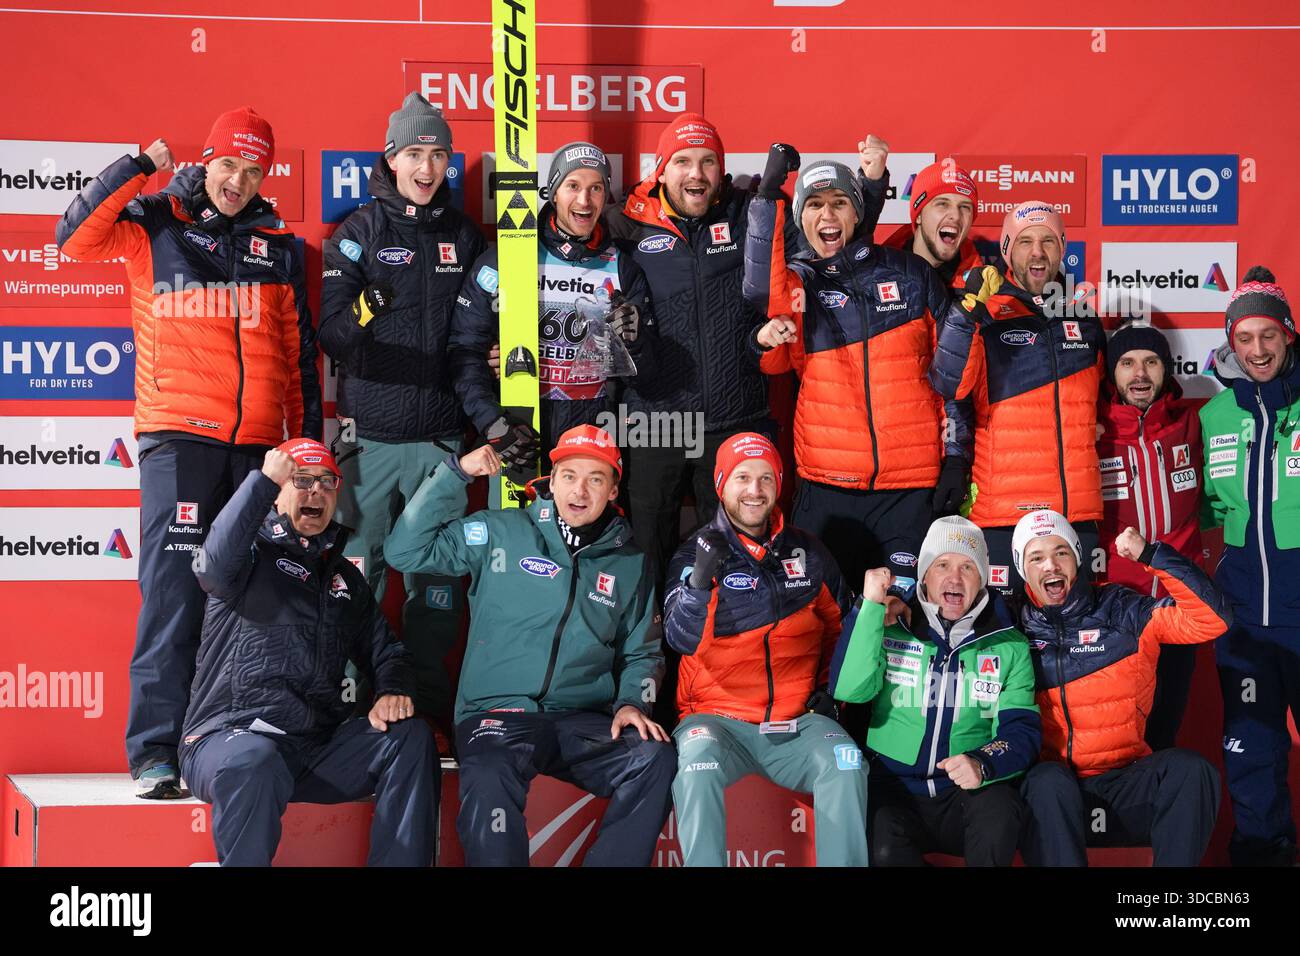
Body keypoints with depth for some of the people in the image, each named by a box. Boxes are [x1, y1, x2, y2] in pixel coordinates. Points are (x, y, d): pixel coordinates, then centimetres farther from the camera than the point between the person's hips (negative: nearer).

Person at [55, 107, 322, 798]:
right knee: (173, 589, -11)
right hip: (178, 435, -4)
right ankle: (155, 753, -7)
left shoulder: (278, 244, 16)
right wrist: (138, 168, -7)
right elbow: (75, 238, -9)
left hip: (259, 442, 4)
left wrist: (309, 430, 15)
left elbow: (299, 347, 19)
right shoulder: (155, 224, 8)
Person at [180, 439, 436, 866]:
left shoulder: (345, 576, 23)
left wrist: (392, 690, -2)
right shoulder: (255, 551, 4)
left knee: (410, 738, -15)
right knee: (254, 761, -38)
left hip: (319, 744, 6)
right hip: (230, 735, -5)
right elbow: (214, 566, -20)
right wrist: (263, 479, -20)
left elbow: (384, 649, 21)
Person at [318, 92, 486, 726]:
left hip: (441, 435, 3)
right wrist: (364, 308, -24)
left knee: (438, 574, 4)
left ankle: (428, 695, 15)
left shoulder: (463, 235, 13)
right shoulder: (359, 233, 2)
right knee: (358, 567, -1)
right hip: (370, 435, -3)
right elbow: (330, 336, -5)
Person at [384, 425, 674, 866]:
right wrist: (454, 474, -6)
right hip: (498, 712, -3)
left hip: (585, 720, 3)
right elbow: (406, 550, 0)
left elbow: (641, 652, 20)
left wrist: (631, 702, -1)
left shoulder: (630, 563, 14)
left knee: (656, 759, -27)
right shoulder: (499, 533, 5)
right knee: (489, 780, -38)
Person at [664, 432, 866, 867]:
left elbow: (839, 625, 25)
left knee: (846, 763, -26)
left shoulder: (807, 552, 11)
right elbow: (683, 640, -12)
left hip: (797, 719, 2)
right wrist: (701, 577, -26)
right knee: (698, 761, -34)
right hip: (718, 716, -2)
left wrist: (828, 686, 11)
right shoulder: (695, 553, 2)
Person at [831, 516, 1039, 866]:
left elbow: (1022, 729, 1)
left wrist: (983, 764, -21)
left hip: (970, 792, 1)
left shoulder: (1009, 646, 8)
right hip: (894, 789, -1)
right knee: (884, 850, -31)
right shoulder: (889, 631, 6)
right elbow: (848, 690, -9)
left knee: (1000, 816, -33)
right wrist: (871, 605, -13)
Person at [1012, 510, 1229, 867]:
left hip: (1123, 783, 2)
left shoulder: (1122, 612, 4)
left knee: (1189, 768, -26)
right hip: (1047, 795, -1)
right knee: (1048, 781, -35)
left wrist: (1152, 556, -12)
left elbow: (1212, 619, -6)